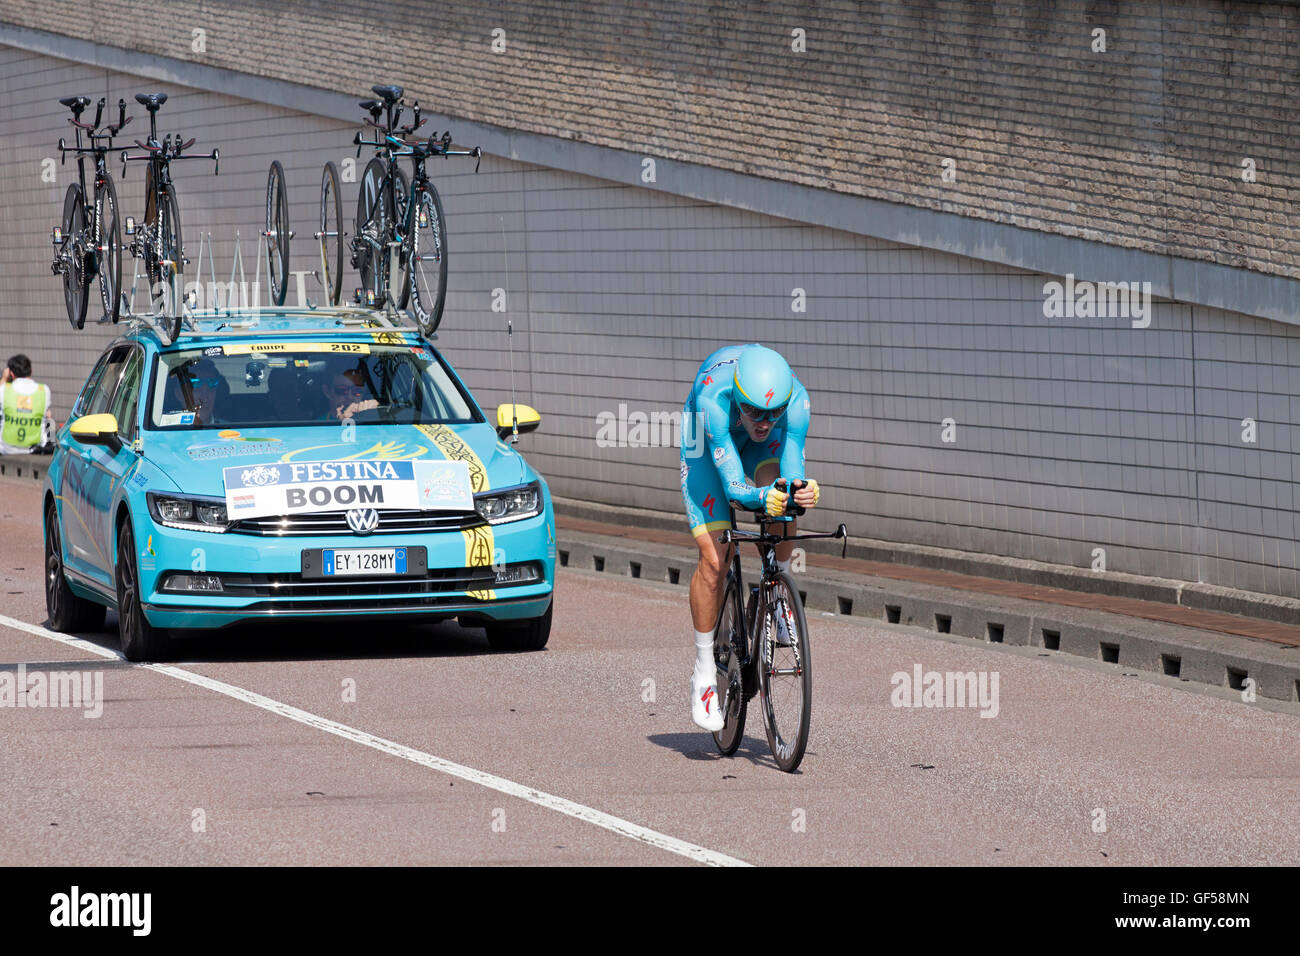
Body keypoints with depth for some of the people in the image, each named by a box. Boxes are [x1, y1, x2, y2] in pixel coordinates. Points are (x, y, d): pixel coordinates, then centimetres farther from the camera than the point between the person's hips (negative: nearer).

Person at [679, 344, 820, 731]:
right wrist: (762, 497, -66)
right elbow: (733, 485, -45)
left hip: (761, 449, 2)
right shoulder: (712, 397, -43)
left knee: (782, 493, -31)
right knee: (713, 559, -15)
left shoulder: (796, 400, -36)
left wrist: (803, 490, -60)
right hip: (708, 441, -2)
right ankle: (704, 673, -1)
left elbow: (792, 472, -37)